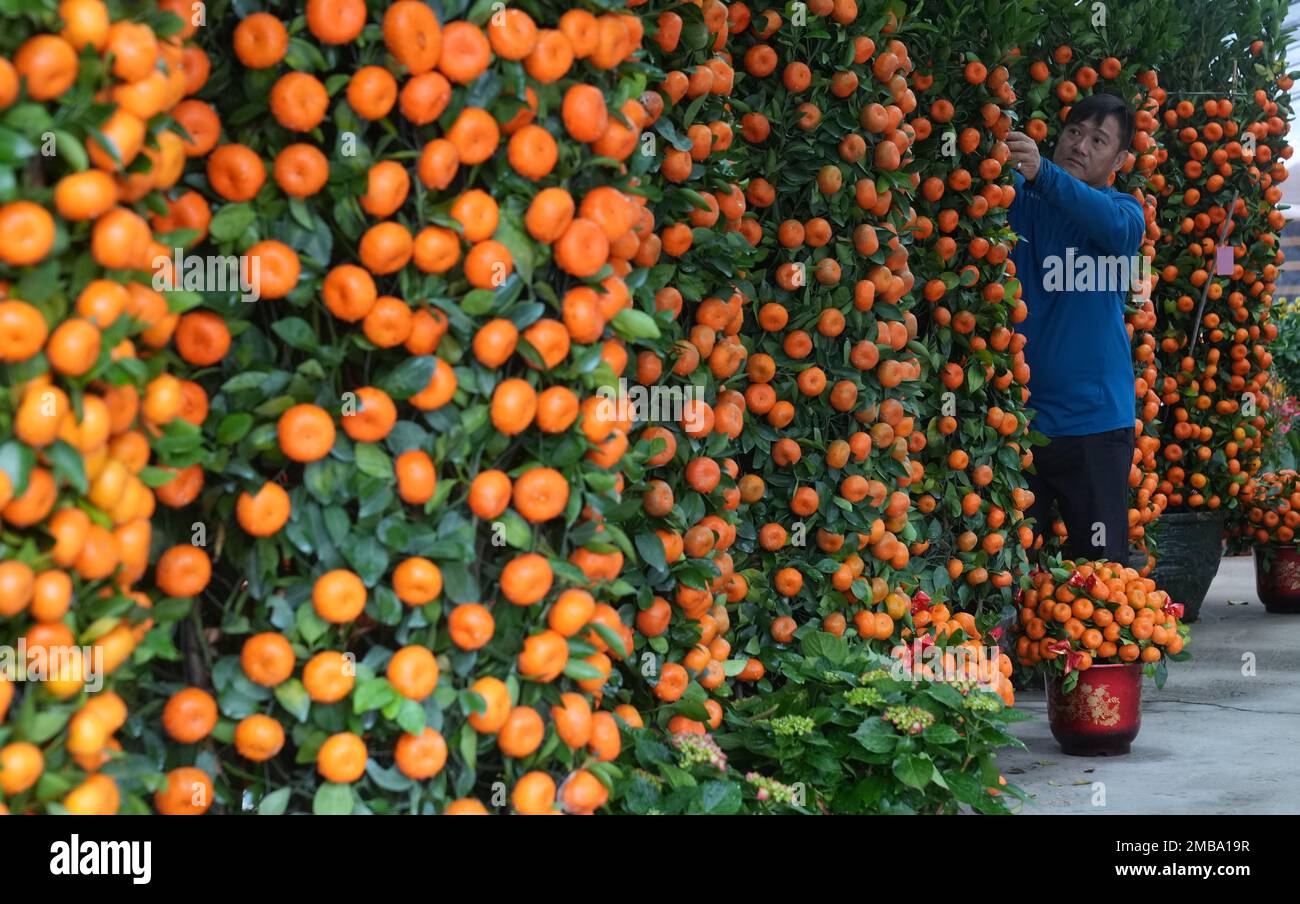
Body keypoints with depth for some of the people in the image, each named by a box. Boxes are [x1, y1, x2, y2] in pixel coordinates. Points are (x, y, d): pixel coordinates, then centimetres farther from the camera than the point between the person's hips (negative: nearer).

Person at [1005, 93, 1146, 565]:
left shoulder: (1123, 211, 1)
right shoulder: (1020, 198, 7)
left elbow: (1116, 224, -22)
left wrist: (1041, 172, -37)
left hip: (1094, 421, -1)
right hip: (1016, 414, 1)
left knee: (1100, 562, 5)